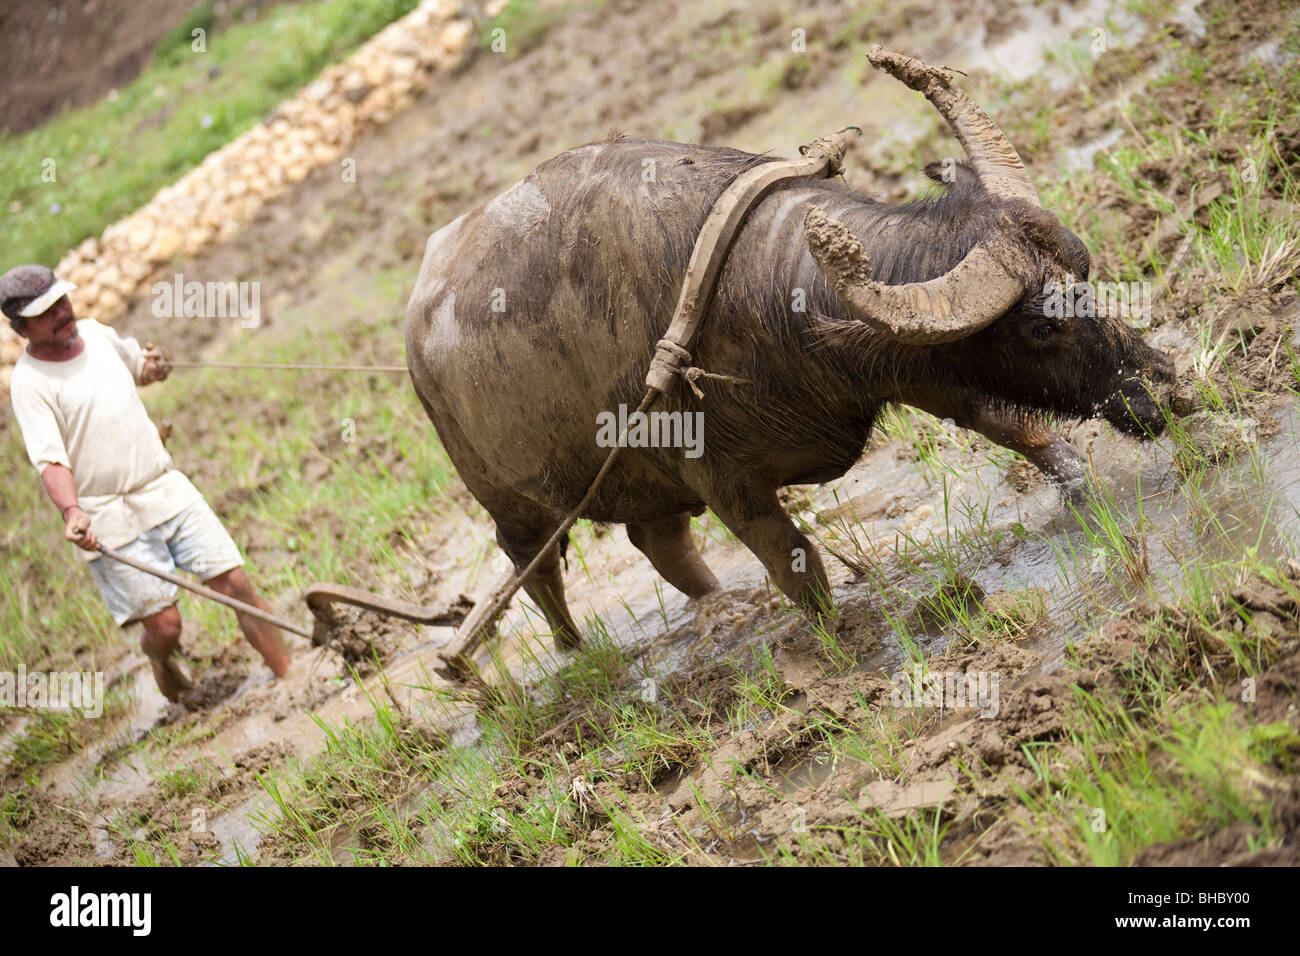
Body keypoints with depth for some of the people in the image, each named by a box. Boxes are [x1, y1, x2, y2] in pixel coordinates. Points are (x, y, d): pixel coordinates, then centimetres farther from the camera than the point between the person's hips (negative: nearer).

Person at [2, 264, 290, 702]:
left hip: (169, 489, 5)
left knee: (235, 583, -4)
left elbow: (138, 364, 32)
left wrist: (152, 366, 12)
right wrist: (71, 512, -35)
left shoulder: (96, 333, 8)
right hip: (111, 518, -5)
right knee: (165, 624, -7)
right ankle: (157, 653, 29)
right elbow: (51, 462, -20)